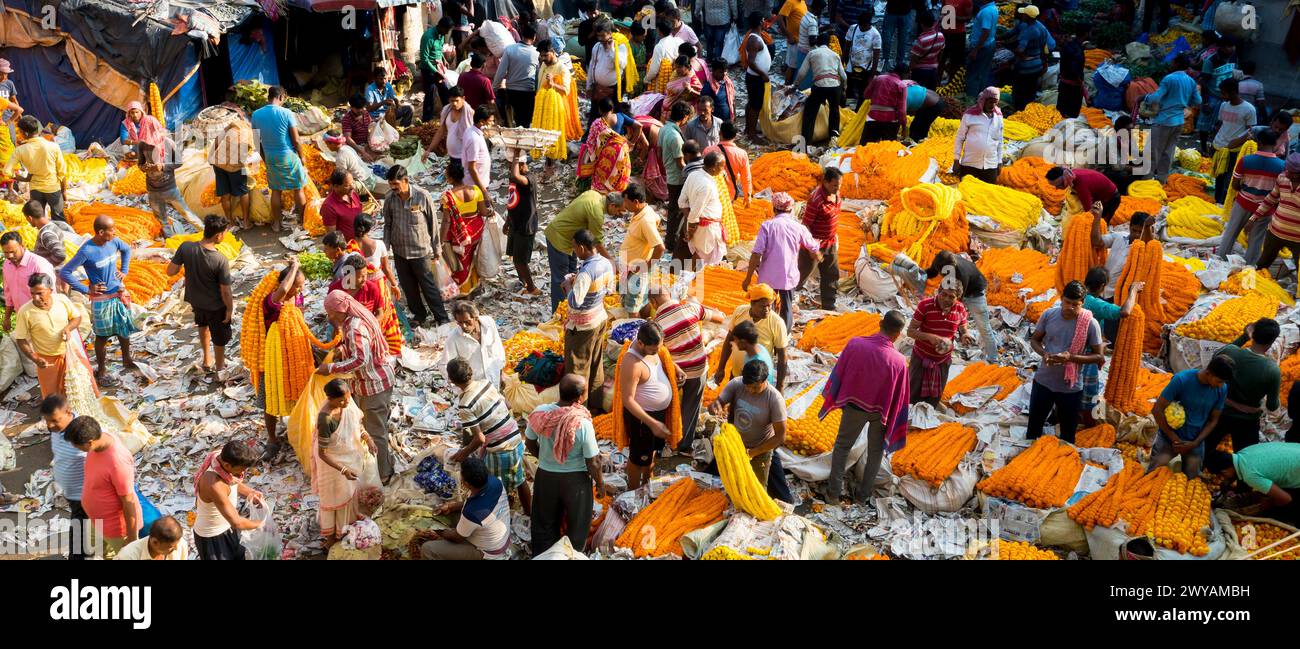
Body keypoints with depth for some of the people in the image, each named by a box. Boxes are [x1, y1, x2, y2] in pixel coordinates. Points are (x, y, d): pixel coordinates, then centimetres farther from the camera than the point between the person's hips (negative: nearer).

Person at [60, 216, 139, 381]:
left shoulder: (113, 241, -7)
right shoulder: (86, 251, -22)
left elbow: (127, 250, 18)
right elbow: (64, 273, -18)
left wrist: (124, 270, 8)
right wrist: (86, 290, -16)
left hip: (119, 294, 5)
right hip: (101, 299, -5)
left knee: (125, 330, 17)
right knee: (102, 336, 8)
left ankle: (127, 361, 37)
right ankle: (102, 369, 24)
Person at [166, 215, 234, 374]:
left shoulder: (186, 247, -22)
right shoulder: (221, 260, -32)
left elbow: (170, 272, -11)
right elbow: (225, 291, -23)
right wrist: (230, 309, -6)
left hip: (195, 299, 5)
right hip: (216, 305, -5)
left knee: (203, 325, 35)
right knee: (219, 337, 20)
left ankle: (207, 360, 51)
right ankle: (219, 368, 41)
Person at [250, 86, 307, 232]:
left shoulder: (256, 115, -3)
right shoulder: (286, 113, -15)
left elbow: (257, 141, 5)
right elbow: (296, 140, -13)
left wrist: (264, 159, 18)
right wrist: (301, 156, 3)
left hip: (270, 157, 4)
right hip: (288, 156, -4)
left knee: (276, 190, 16)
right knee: (298, 189, 12)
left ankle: (276, 223, 23)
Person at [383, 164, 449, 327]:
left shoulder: (423, 196, -16)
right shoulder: (390, 199, -6)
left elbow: (433, 223, -7)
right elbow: (388, 225, 7)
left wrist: (436, 248, -3)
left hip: (421, 250, -4)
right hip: (399, 251, 4)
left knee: (428, 286, 3)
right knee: (408, 286, 15)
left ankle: (441, 317, 15)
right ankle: (419, 315, 33)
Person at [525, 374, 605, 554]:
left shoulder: (540, 412, -18)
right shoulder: (583, 423, -28)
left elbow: (530, 443, 0)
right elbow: (593, 463, -19)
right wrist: (600, 482, 0)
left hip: (545, 475, 3)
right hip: (575, 479, -3)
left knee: (545, 521, 26)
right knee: (577, 523, 23)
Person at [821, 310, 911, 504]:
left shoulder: (855, 343, -24)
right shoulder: (898, 361, -25)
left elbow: (838, 373, -10)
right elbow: (899, 398, -13)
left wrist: (833, 399, 7)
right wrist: (893, 427, 3)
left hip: (854, 405, 1)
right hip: (881, 412, -1)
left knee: (842, 446, 21)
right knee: (875, 452, 22)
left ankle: (834, 492, 25)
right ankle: (862, 495, 31)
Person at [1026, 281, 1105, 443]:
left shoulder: (1090, 324, -16)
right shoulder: (1048, 315, -8)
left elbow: (1099, 356, -9)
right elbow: (1034, 340, 5)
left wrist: (1071, 357, -25)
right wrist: (1044, 353, -17)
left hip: (1071, 388, -2)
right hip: (1043, 381, 2)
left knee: (1067, 435, 15)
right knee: (1034, 426, 19)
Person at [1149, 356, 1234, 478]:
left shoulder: (1222, 389, -10)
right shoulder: (1181, 380, -22)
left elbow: (1213, 420, 0)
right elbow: (1157, 410, -17)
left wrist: (1195, 443, -12)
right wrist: (1175, 439, -14)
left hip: (1195, 442, 3)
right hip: (1169, 437, -3)